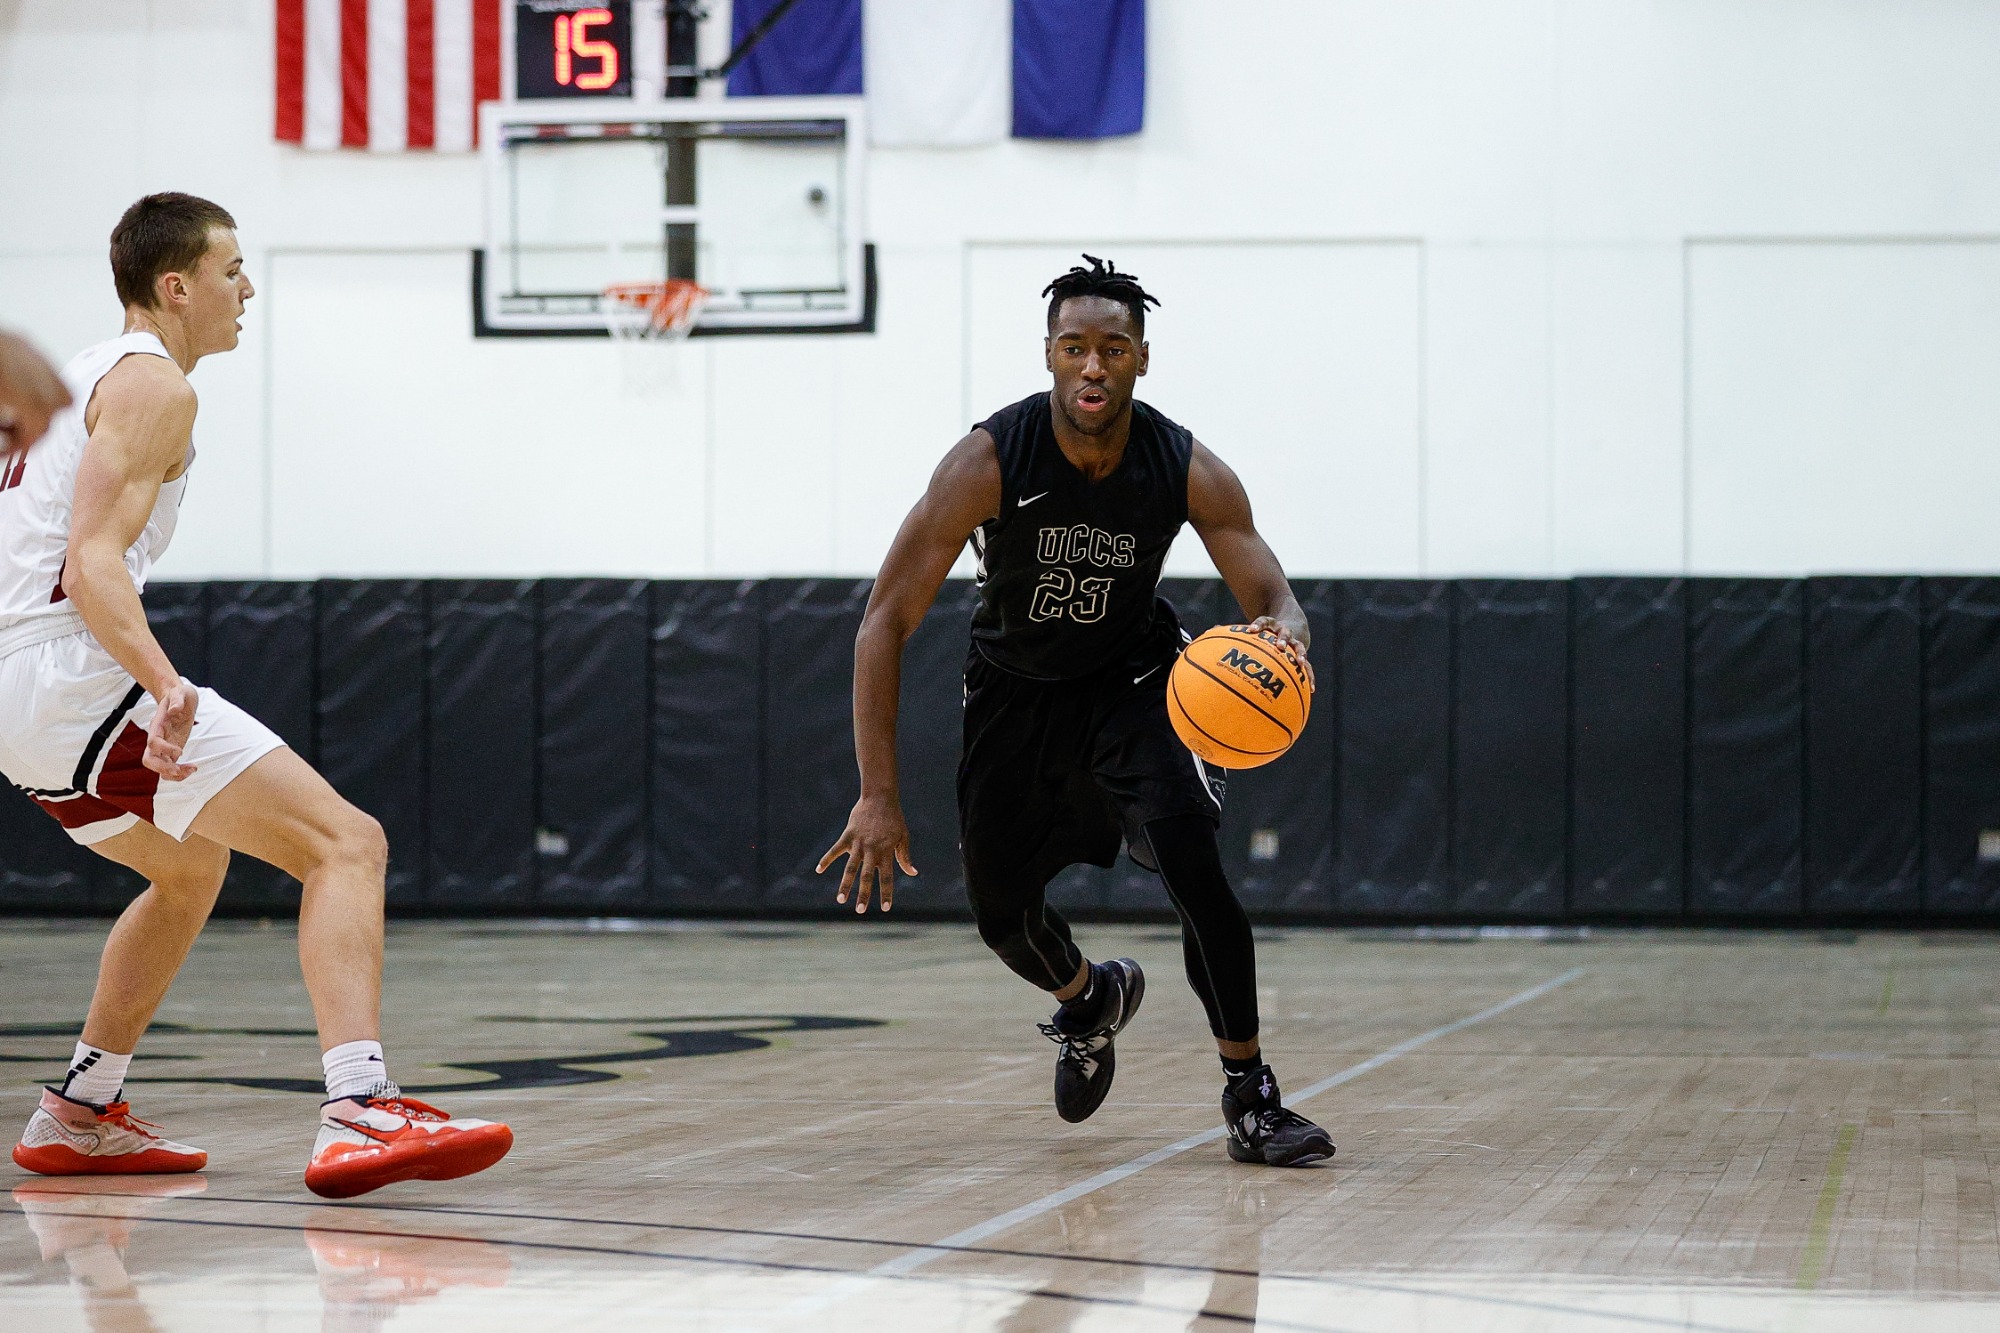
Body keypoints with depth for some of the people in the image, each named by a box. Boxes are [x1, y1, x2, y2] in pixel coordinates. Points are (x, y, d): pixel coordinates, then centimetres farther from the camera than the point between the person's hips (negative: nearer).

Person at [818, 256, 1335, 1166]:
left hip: (1132, 680, -1)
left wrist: (1283, 636, -45)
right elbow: (886, 621, -26)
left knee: (1193, 866, -23)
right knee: (1002, 910, 7)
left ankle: (1250, 1099, -12)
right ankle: (1090, 1001, 44)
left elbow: (1272, 598, -17)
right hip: (1014, 689, 1)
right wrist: (878, 796, -31)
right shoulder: (989, 462, -28)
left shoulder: (1188, 471, -24)